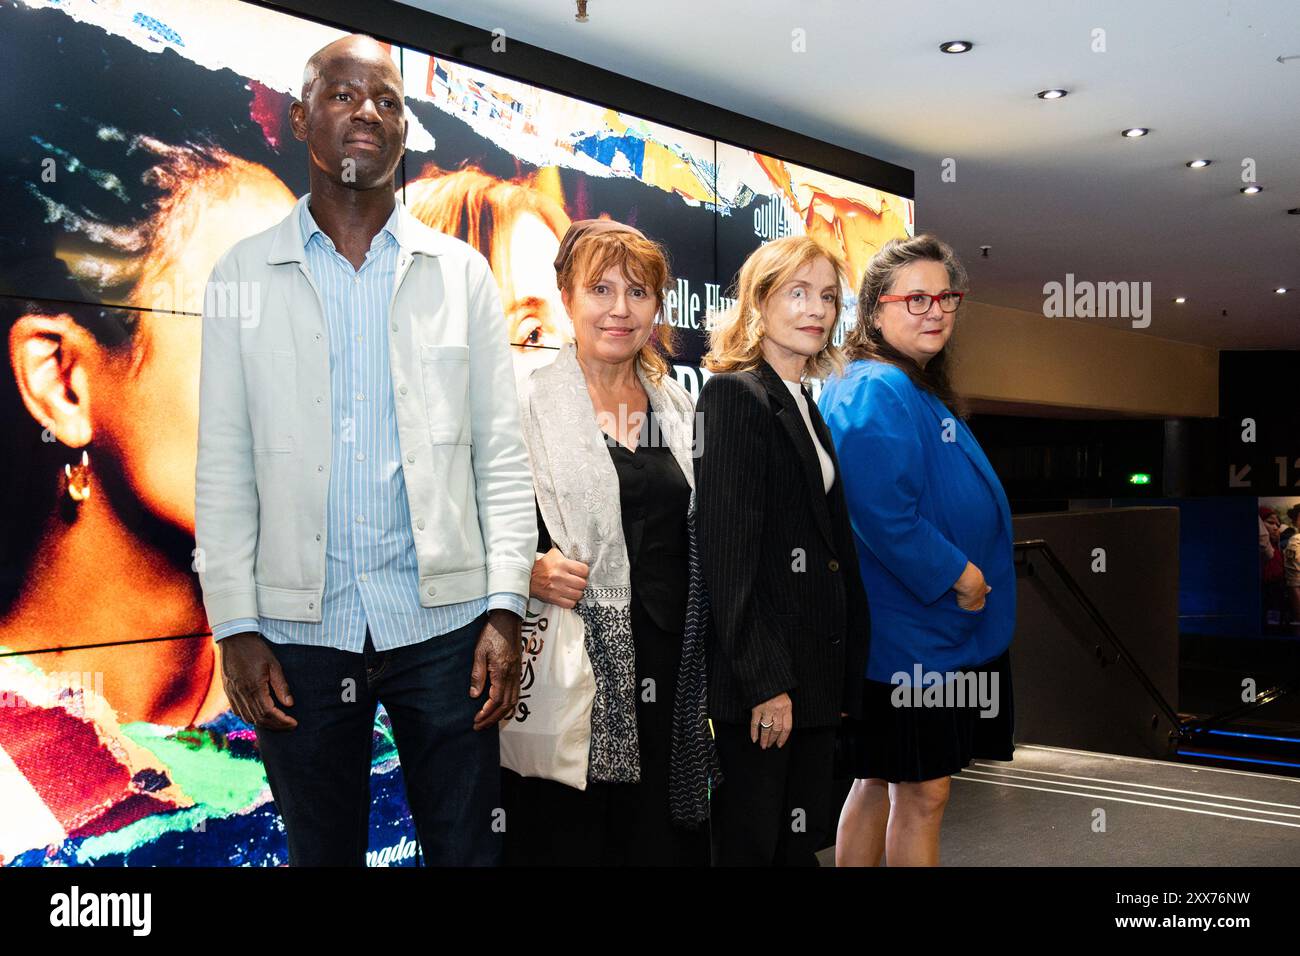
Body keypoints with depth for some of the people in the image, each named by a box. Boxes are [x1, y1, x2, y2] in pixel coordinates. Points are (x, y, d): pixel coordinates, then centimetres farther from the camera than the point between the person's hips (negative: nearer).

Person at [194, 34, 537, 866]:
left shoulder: (461, 273, 6)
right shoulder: (244, 276, 5)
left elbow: (501, 455, 3)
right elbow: (225, 467, 3)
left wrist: (505, 609, -5)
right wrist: (236, 627, -3)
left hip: (443, 620, 0)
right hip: (300, 631, 0)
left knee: (468, 846, 7)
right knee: (322, 852, 12)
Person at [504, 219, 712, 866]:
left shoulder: (678, 406, 13)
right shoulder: (526, 401, -3)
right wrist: (528, 570, -21)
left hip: (667, 664, 4)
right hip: (569, 660, -4)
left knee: (664, 837, 9)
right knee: (566, 840, 3)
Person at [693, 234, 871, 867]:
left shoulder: (807, 410, 17)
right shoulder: (735, 394, -11)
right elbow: (726, 552, -18)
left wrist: (842, 682, 15)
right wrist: (764, 681, -20)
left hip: (816, 669, 8)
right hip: (761, 678, -8)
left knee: (802, 843, 14)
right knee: (749, 845, 2)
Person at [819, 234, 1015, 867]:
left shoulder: (920, 390, 15)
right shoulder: (876, 393, -17)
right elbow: (882, 515, -27)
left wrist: (969, 572, 16)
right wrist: (958, 573, -17)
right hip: (913, 636, -10)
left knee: (879, 781, 17)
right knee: (921, 792, 0)